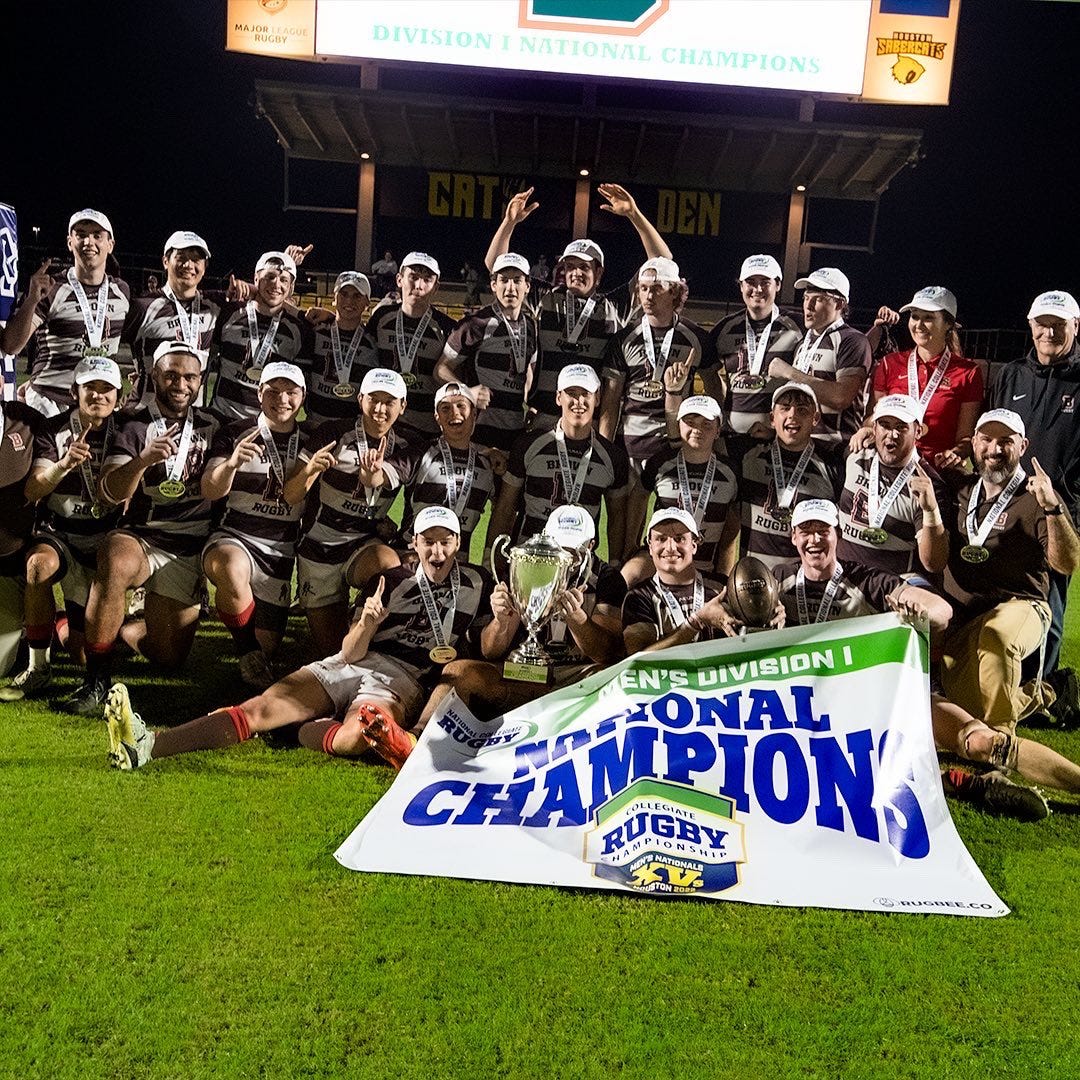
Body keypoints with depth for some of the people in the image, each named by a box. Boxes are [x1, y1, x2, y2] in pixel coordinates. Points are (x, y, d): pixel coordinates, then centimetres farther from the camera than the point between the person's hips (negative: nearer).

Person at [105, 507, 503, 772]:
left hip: (403, 679, -3)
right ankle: (148, 744, -29)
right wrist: (367, 623, -16)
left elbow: (490, 650, 1)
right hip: (349, 666, 3)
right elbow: (348, 653, 6)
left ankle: (305, 732, -21)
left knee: (353, 737, -44)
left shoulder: (475, 584, 11)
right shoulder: (393, 580, 15)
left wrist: (504, 619, -19)